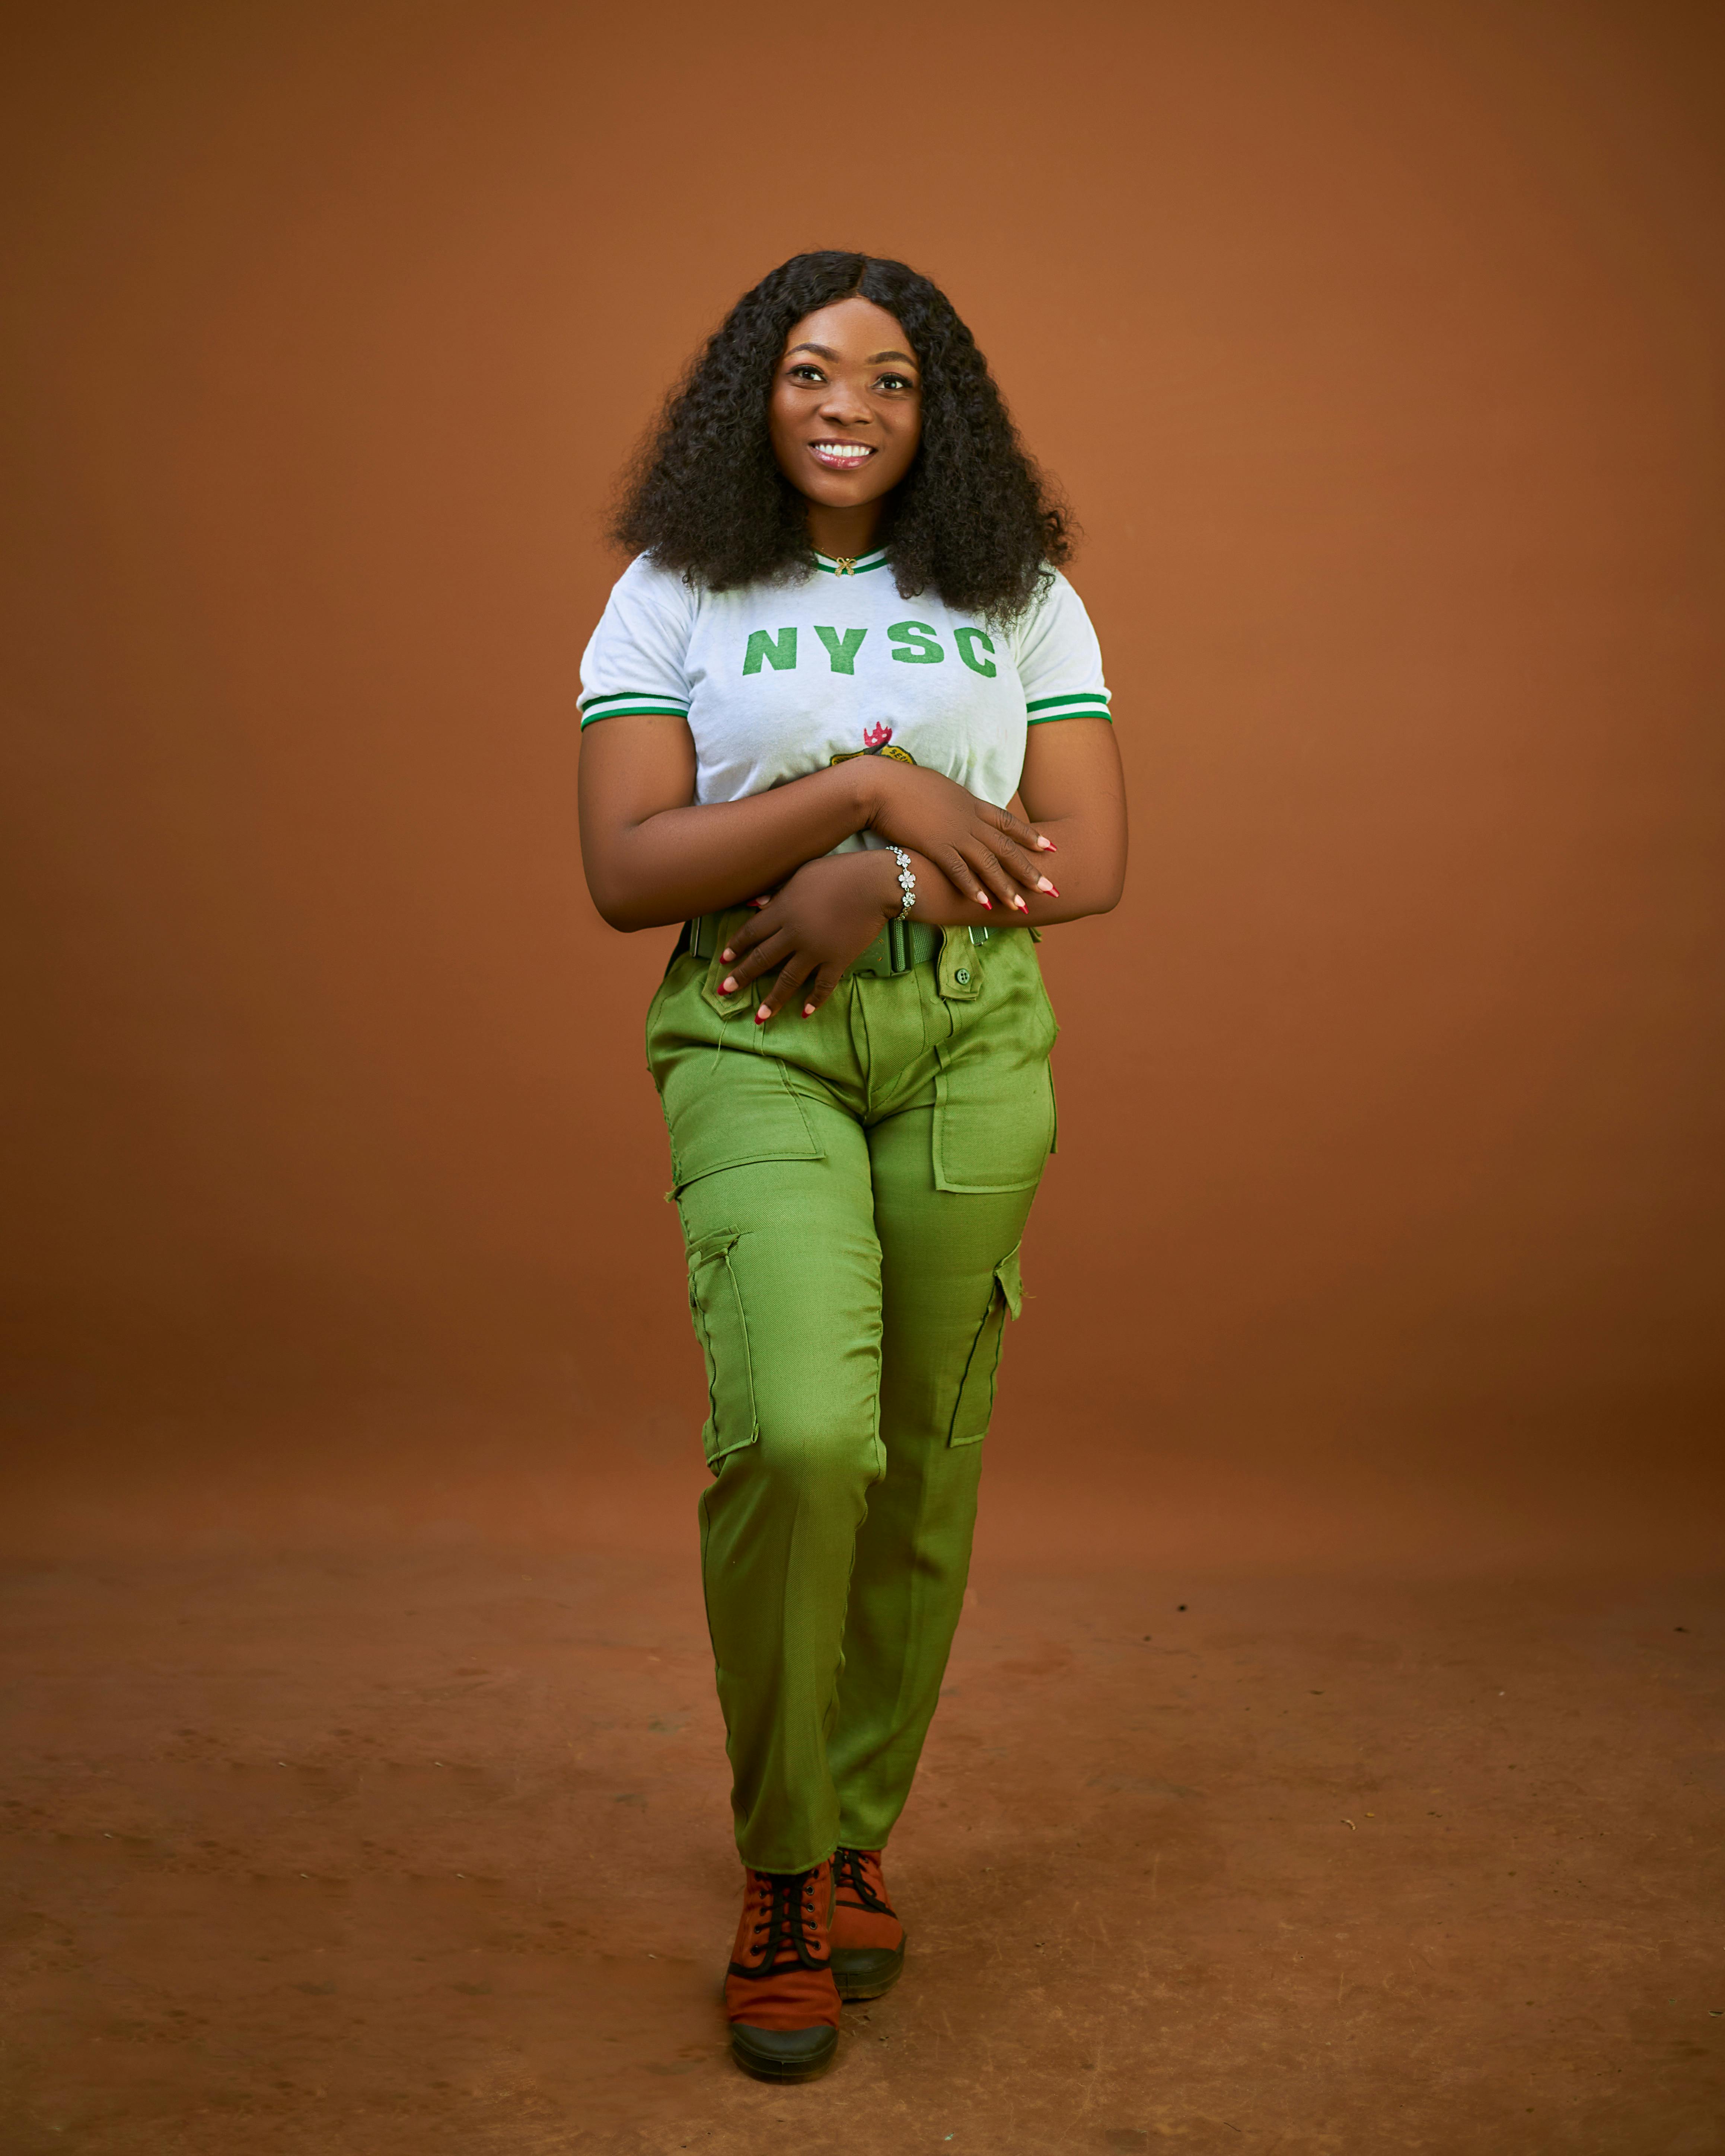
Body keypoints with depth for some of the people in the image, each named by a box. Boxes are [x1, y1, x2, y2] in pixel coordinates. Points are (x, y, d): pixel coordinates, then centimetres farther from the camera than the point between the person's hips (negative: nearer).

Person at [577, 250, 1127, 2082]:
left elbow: (1088, 859, 2)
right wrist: (872, 783, -14)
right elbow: (624, 871, -6)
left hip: (971, 1044, 3)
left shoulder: (1018, 596, 9)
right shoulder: (671, 598, 5)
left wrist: (877, 886, -13)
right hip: (753, 1041, -2)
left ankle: (855, 1833, 26)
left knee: (921, 1465, 5)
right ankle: (779, 1866, 1)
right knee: (798, 1435, -21)